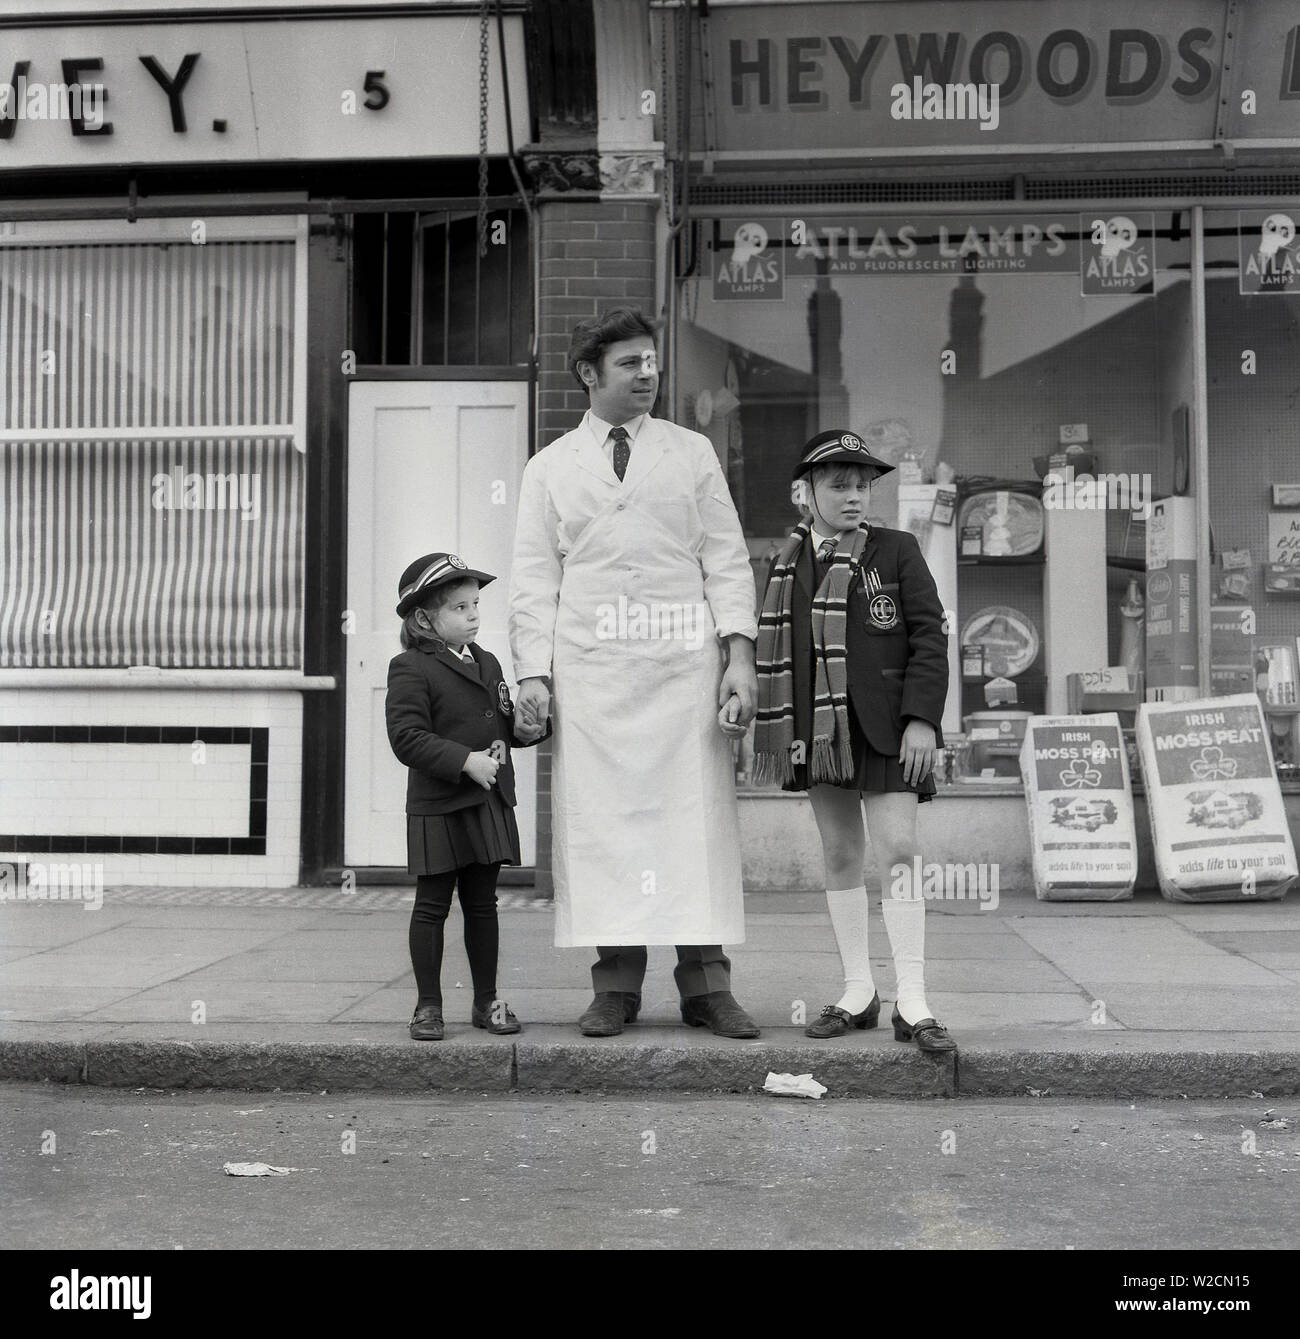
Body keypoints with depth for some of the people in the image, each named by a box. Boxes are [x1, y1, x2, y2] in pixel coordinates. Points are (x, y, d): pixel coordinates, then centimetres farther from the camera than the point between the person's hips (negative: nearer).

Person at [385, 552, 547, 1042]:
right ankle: (428, 1005, 12)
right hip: (437, 806, -6)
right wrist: (465, 761, -24)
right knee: (432, 905, 2)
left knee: (482, 903, 13)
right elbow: (407, 736, -17)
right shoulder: (410, 668, -9)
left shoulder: (487, 663, 14)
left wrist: (521, 730, 2)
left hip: (488, 802, 6)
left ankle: (487, 1001, 22)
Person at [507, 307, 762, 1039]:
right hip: (590, 664, 0)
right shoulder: (550, 468, 13)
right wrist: (533, 669, -4)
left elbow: (727, 559, 8)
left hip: (686, 658, 0)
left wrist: (740, 654, -4)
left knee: (699, 815, -1)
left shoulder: (693, 452, 13)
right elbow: (535, 578, 8)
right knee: (602, 820, -1)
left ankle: (707, 984, 5)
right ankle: (617, 984, 7)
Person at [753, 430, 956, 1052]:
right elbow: (772, 651, 14)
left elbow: (930, 638, -2)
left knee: (897, 850, -9)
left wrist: (922, 718, -12)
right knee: (839, 853, 9)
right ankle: (857, 991, 19)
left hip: (886, 727, -4)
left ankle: (911, 1002, -4)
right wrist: (770, 731, 10)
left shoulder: (897, 551, 1)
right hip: (819, 727, 4)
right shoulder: (786, 565, 10)